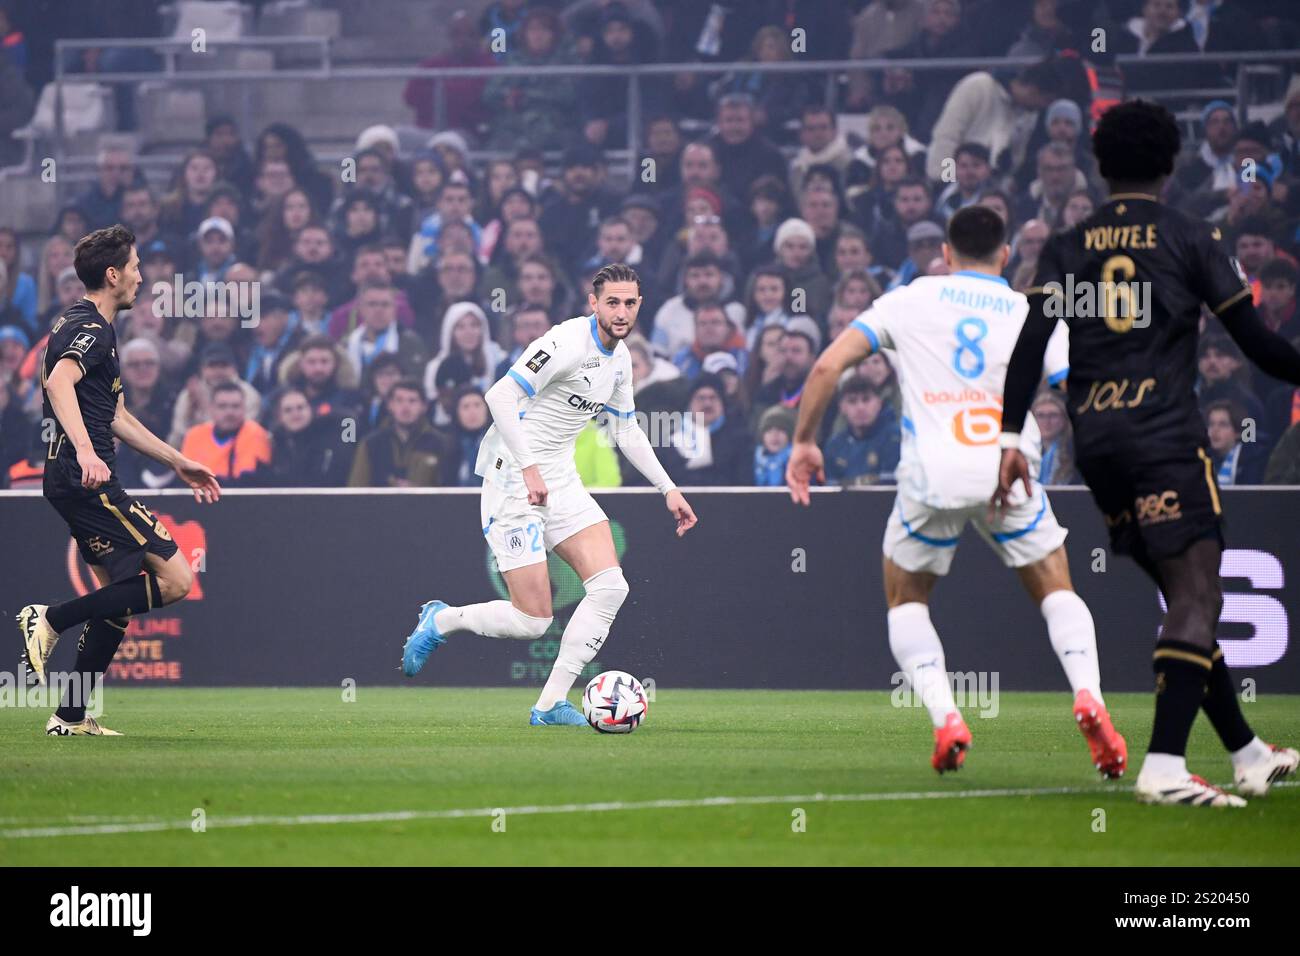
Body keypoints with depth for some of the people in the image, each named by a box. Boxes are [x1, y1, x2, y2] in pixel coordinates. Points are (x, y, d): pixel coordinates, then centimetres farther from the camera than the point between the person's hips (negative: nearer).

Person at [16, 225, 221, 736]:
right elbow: (59, 382, -30)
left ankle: (72, 717, 11)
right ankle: (51, 620, -12)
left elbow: (116, 417, 31)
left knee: (120, 594, 12)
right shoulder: (91, 328, -10)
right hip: (86, 481, -11)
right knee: (174, 579, -12)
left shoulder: (86, 325, 24)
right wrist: (85, 451, -43)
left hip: (74, 480, 11)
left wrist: (178, 462, 33)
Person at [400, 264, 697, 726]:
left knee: (611, 587, -8)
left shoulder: (619, 358, 10)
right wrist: (529, 468, -30)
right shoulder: (568, 343, -19)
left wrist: (668, 489, 20)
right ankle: (440, 621, 17)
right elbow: (501, 396, -26)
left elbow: (627, 430, 25)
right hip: (512, 479, -9)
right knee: (532, 622, -11)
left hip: (559, 479, 9)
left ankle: (551, 704, -1)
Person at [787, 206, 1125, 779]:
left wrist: (804, 441, 15)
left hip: (931, 477, 0)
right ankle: (1088, 695, -9)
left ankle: (944, 716, -2)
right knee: (1056, 591, 17)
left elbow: (828, 367, 5)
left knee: (905, 602, 20)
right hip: (1009, 471, 0)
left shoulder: (909, 301, 11)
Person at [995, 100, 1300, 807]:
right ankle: (1164, 767, -28)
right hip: (1164, 434, -5)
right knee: (1197, 597, -11)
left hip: (1094, 442, 5)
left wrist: (1011, 438, 0)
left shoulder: (1067, 248, 12)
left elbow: (1031, 342, 1)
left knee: (1188, 595, 15)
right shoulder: (1190, 240, 4)